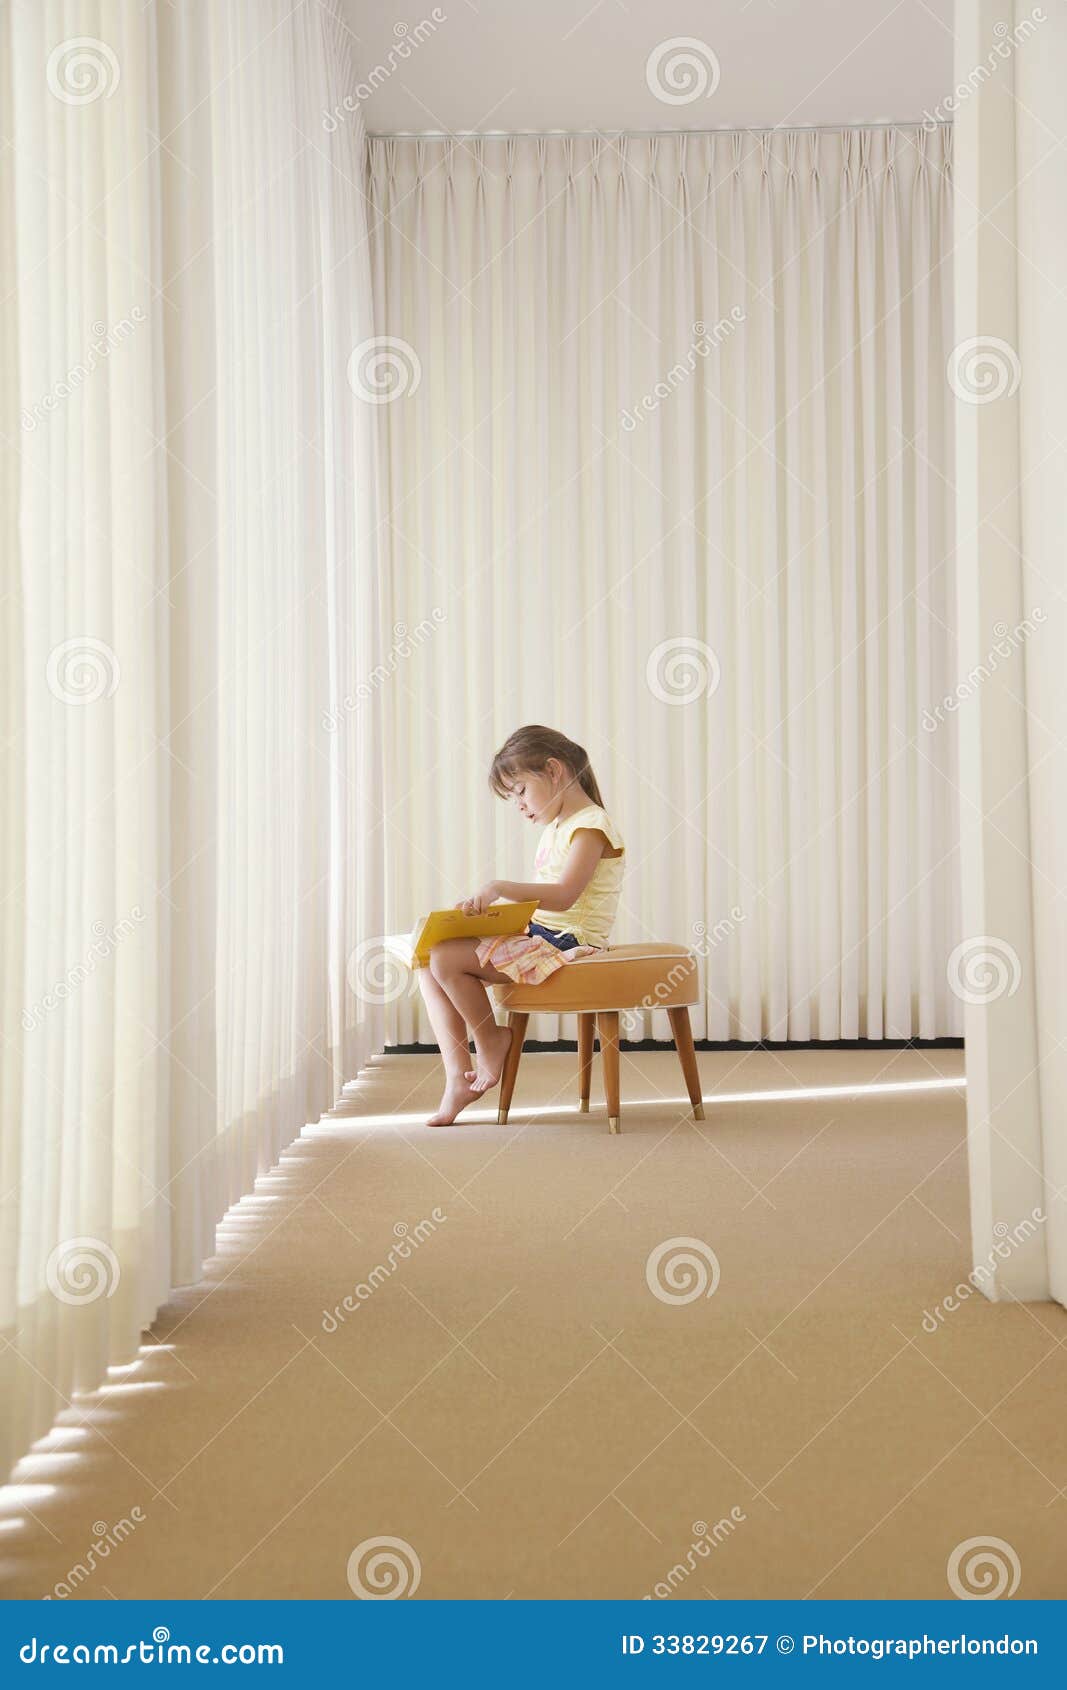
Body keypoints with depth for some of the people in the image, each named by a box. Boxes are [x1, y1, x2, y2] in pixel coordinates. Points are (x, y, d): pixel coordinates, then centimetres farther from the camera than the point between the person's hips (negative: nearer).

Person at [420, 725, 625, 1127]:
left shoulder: (590, 825, -11)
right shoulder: (555, 828, 21)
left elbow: (563, 896, -25)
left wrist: (499, 888, -31)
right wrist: (500, 907, 4)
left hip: (566, 943, -10)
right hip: (538, 935, 10)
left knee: (446, 958, -21)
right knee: (429, 962, 0)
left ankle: (490, 1041, 3)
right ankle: (458, 1074, -1)